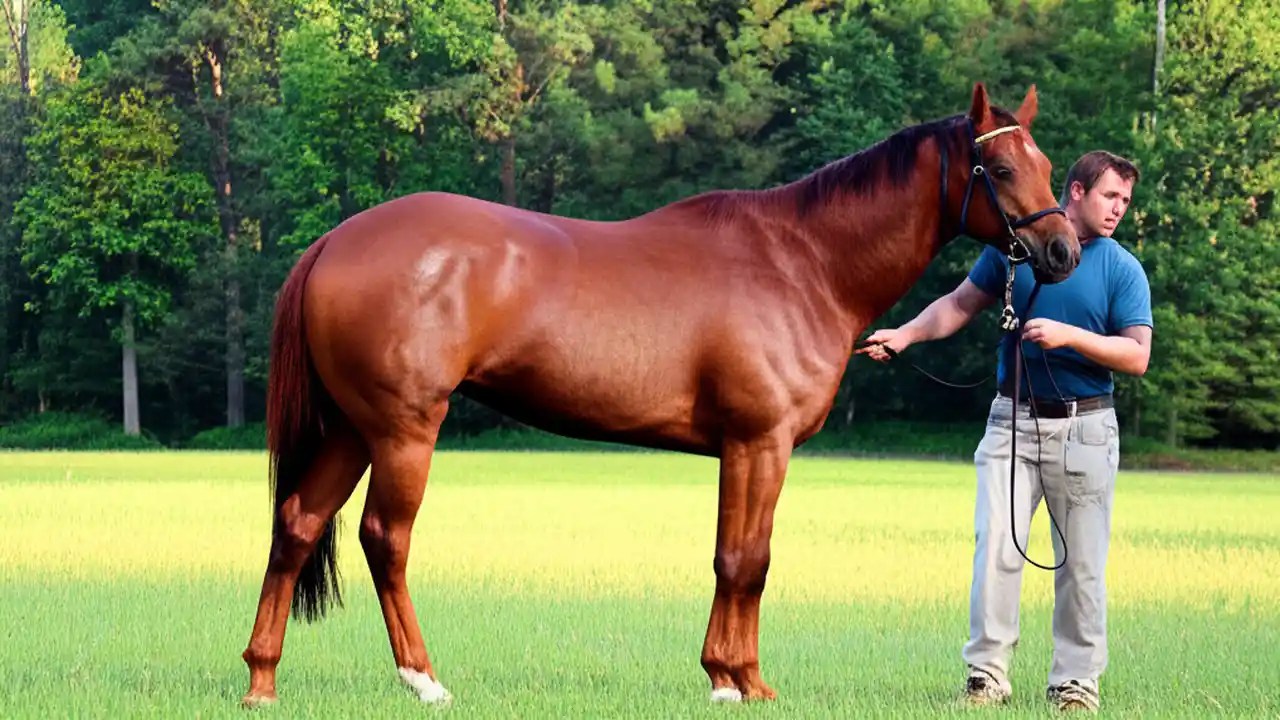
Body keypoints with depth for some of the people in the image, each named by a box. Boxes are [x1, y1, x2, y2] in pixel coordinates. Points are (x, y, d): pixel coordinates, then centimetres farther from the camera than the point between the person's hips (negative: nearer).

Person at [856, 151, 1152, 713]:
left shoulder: (1123, 270, -2)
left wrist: (1068, 335, -20)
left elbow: (1136, 356, -8)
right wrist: (905, 335, -2)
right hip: (1013, 420, 1)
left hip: (1084, 428, -1)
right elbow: (961, 304, 11)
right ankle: (987, 672, -5)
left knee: (1082, 561, 3)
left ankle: (1077, 680, 12)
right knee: (997, 544, -8)